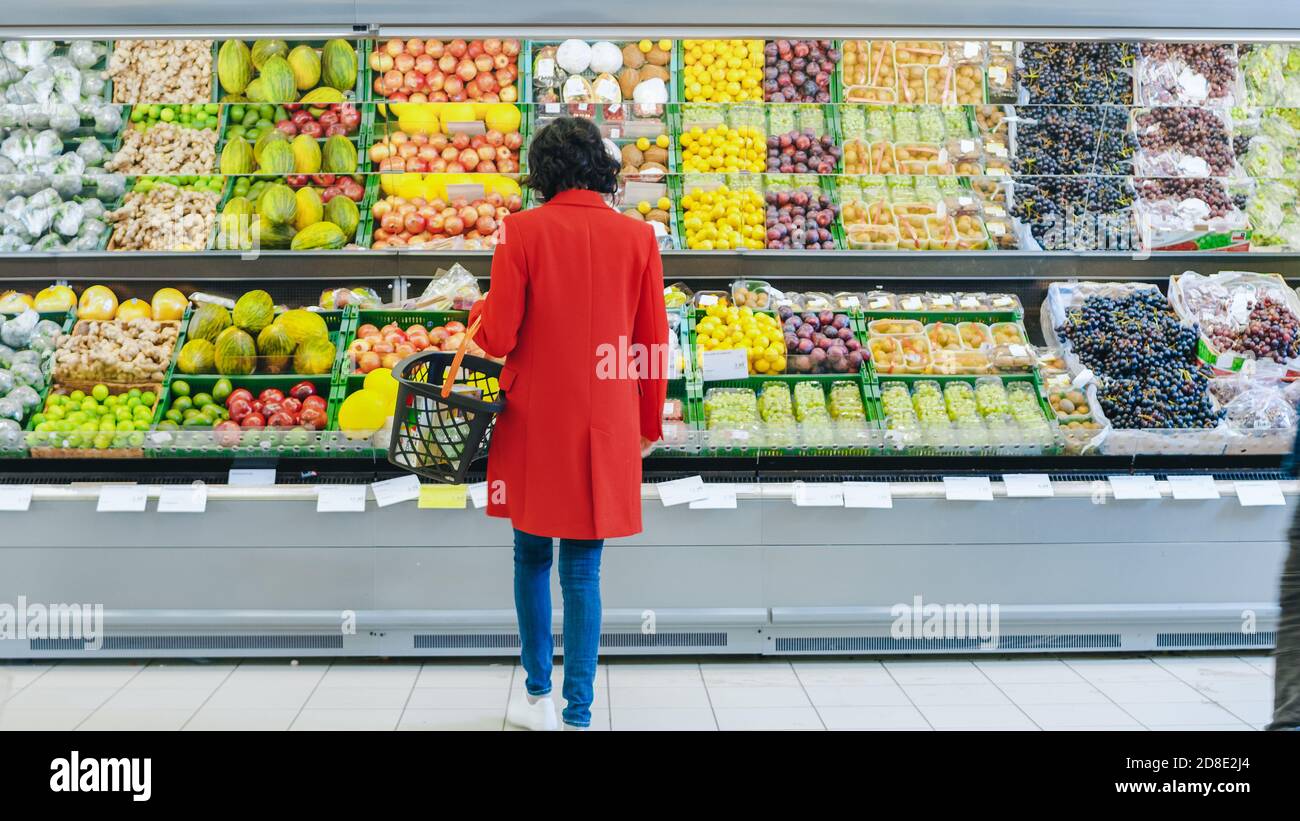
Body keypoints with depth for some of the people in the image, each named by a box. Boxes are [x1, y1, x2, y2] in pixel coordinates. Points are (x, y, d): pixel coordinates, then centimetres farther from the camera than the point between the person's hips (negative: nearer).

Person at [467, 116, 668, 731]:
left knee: (532, 557, 17)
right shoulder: (638, 237, -2)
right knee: (583, 570, 9)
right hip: (607, 427, 1)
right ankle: (578, 712, 11)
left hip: (535, 421, -1)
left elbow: (498, 338, -9)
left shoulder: (521, 231, -8)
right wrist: (649, 425, 14)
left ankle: (539, 696, 27)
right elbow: (654, 345, 2)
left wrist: (481, 312, 14)